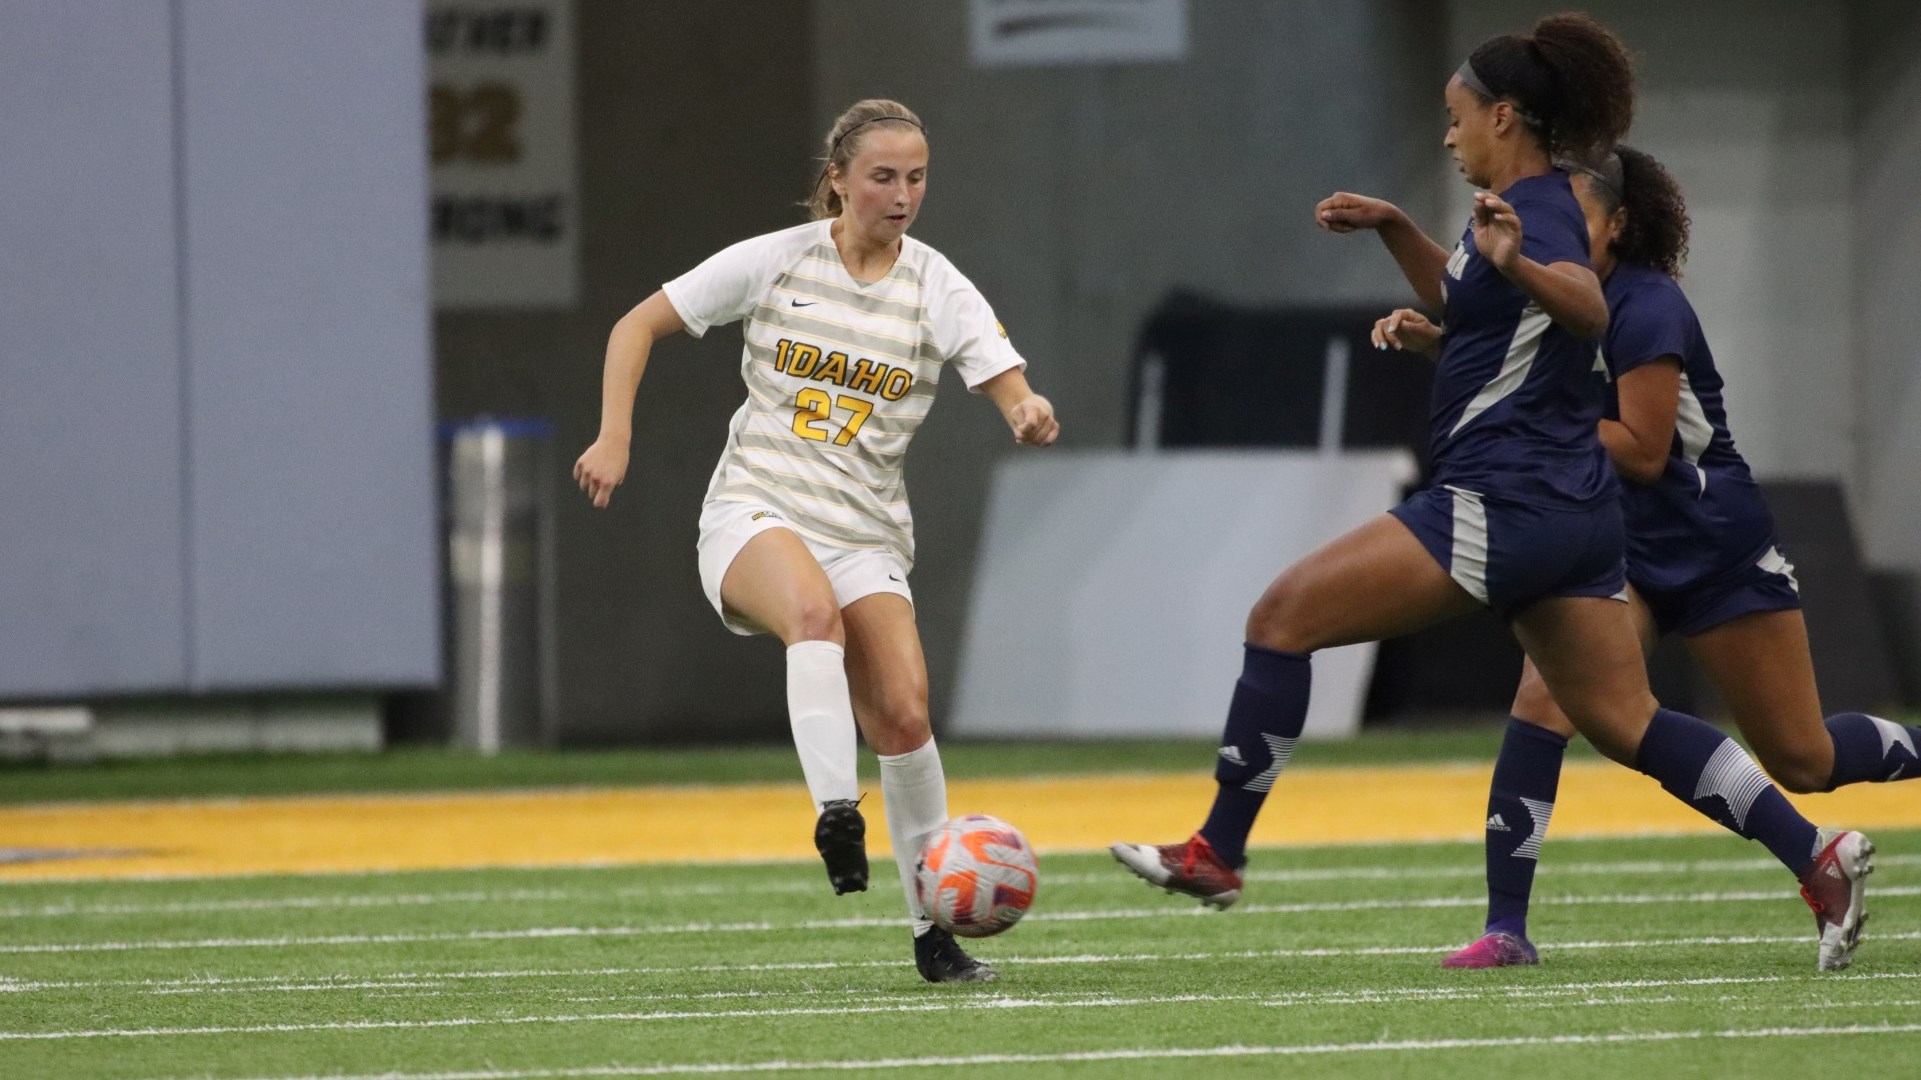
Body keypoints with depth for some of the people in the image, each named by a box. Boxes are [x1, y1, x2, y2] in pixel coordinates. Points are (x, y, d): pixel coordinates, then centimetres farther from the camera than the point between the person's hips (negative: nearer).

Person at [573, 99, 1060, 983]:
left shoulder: (940, 291, 2)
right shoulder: (775, 261, 1)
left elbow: (1015, 398, -7)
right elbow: (637, 326, 8)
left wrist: (1031, 414, -31)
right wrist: (615, 436, -4)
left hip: (865, 535, 2)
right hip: (754, 515, -2)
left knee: (904, 714, -14)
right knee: (815, 608, -37)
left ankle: (934, 931, 0)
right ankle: (836, 813, -43)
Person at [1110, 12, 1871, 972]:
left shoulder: (1534, 211, -13)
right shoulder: (1518, 208, 17)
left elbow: (1588, 308, -35)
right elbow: (1460, 300, 37)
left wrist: (1517, 264, -53)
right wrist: (1393, 229, 24)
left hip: (1505, 503, -10)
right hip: (1572, 510, 10)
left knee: (1283, 615, -6)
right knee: (1627, 723, 9)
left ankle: (1217, 853, -3)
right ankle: (1817, 856, 1)